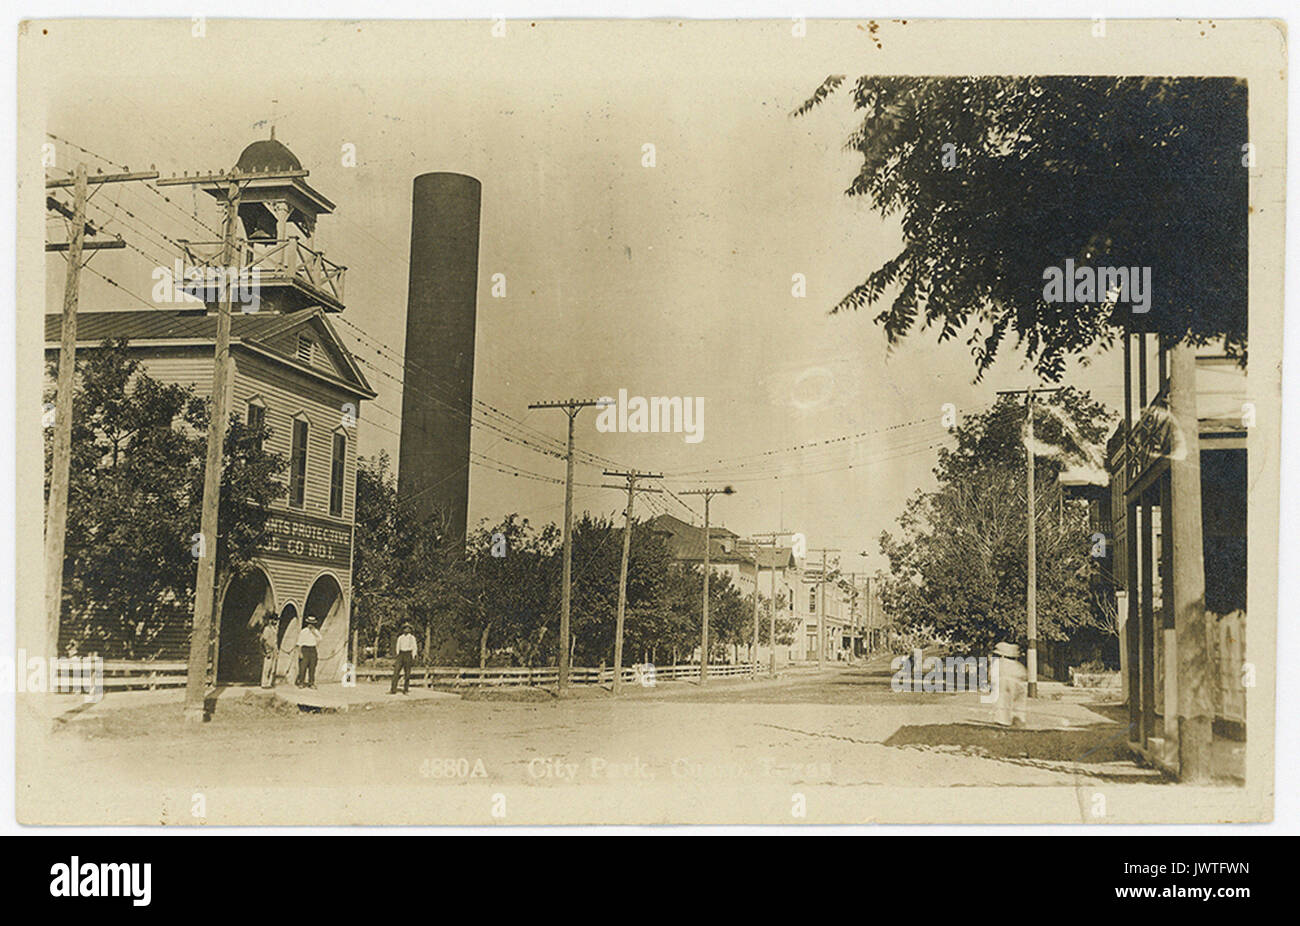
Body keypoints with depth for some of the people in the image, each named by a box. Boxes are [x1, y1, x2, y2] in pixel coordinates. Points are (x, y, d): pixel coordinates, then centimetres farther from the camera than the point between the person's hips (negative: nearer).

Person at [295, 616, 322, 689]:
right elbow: (299, 643, 0)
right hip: (305, 649, -3)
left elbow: (318, 643, -1)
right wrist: (300, 653, -8)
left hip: (313, 650, 3)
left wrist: (314, 633, -10)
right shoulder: (303, 632, 1)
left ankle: (311, 683, 5)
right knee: (303, 667, -7)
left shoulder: (316, 632, 8)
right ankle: (301, 683, -2)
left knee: (312, 668, 1)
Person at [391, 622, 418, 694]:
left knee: (407, 674, -2)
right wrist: (397, 657, 10)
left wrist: (413, 658, -9)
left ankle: (406, 690, 6)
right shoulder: (400, 638, 11)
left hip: (408, 655, -3)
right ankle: (393, 690, -8)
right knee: (396, 672, -7)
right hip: (401, 655, 3)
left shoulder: (412, 638, 0)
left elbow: (415, 648, -1)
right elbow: (398, 648, 16)